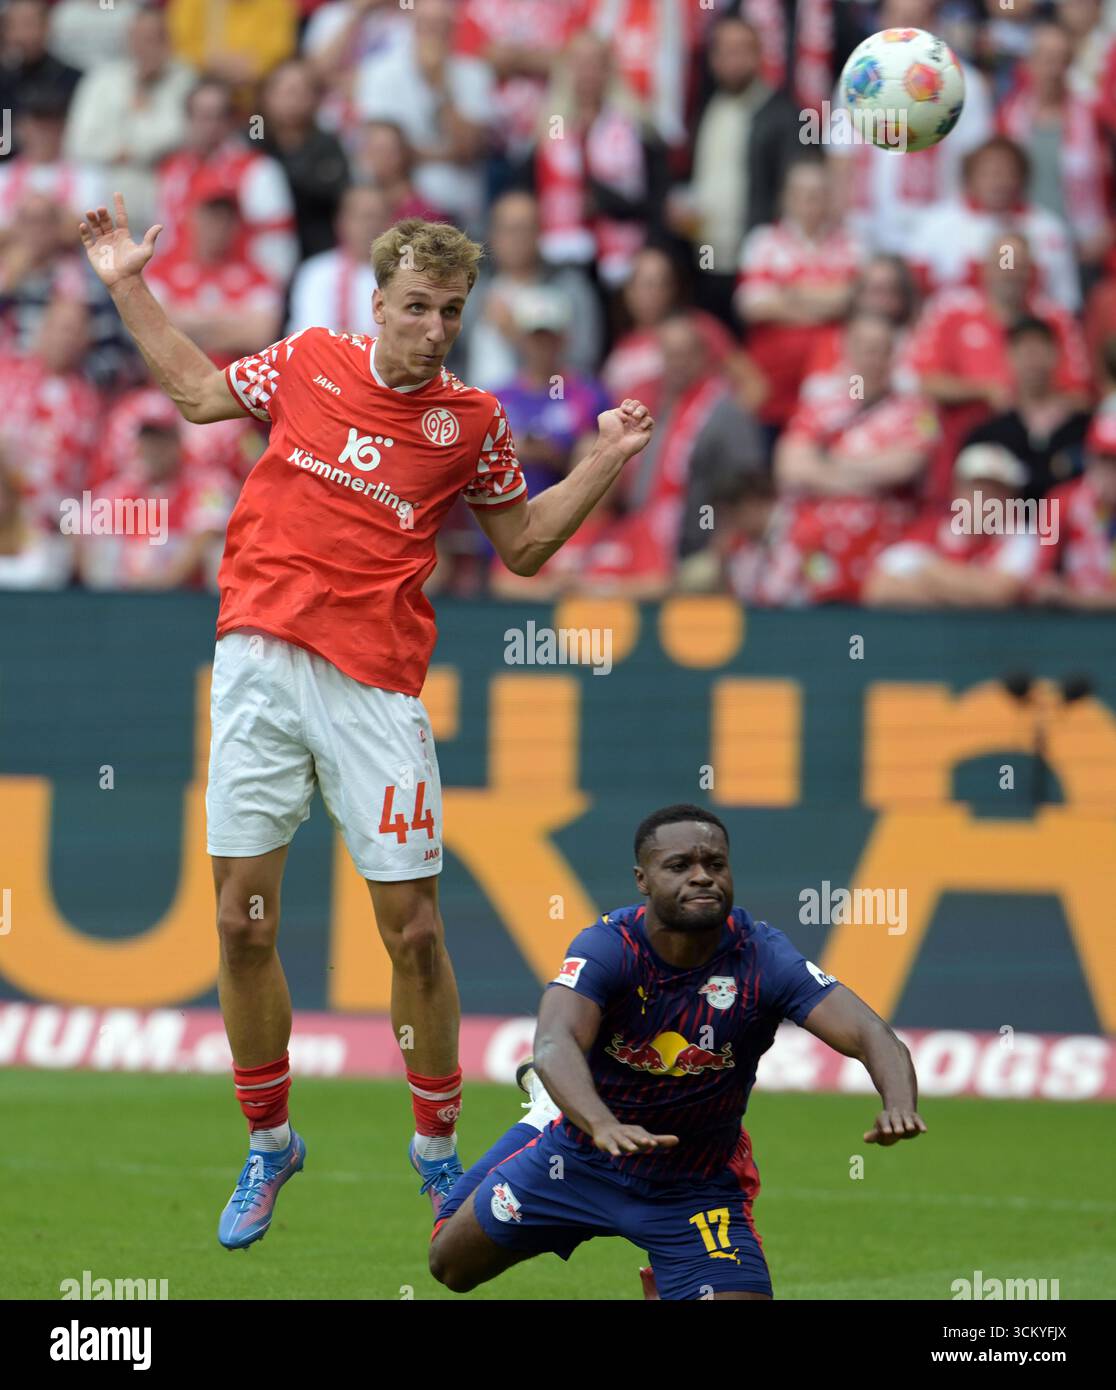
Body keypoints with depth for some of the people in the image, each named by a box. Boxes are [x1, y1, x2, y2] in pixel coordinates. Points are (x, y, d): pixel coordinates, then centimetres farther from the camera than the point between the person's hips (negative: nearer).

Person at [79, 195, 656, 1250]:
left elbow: (523, 544, 18)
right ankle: (267, 1143, 17)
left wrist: (605, 462, 6)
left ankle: (436, 1150, 15)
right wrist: (128, 287, 23)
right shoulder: (307, 361, 8)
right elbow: (197, 392, 25)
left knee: (412, 928, -3)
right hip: (260, 666, 1)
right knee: (242, 922, 0)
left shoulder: (470, 423, 6)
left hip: (374, 686, -1)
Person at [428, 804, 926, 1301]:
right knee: (451, 1266, 16)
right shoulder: (607, 947, -27)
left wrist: (899, 1105, -57)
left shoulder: (762, 957, -24)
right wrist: (603, 1125, -65)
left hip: (697, 1186, 0)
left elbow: (869, 1034, -34)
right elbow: (554, 1044, -44)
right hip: (582, 1159, 0)